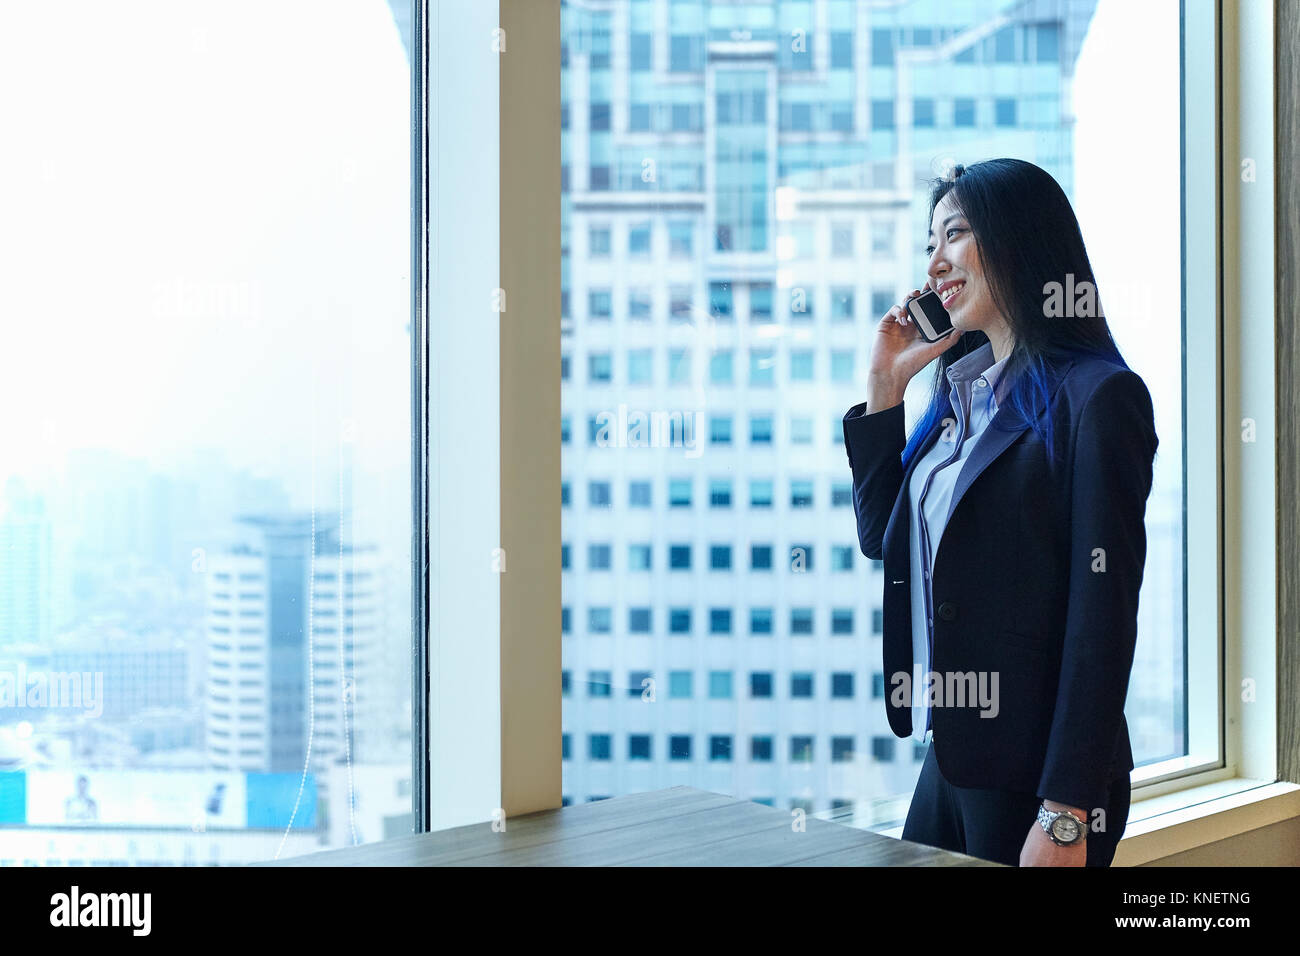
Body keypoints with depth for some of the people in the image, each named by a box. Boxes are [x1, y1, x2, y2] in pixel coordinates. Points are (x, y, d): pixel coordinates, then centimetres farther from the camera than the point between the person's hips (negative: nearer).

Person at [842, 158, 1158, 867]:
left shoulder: (1097, 396, -13)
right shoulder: (963, 393, 10)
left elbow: (1103, 617, -17)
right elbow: (880, 536, 16)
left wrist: (1067, 815, -19)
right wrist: (885, 385, 7)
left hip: (1034, 775, -8)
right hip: (951, 755, 8)